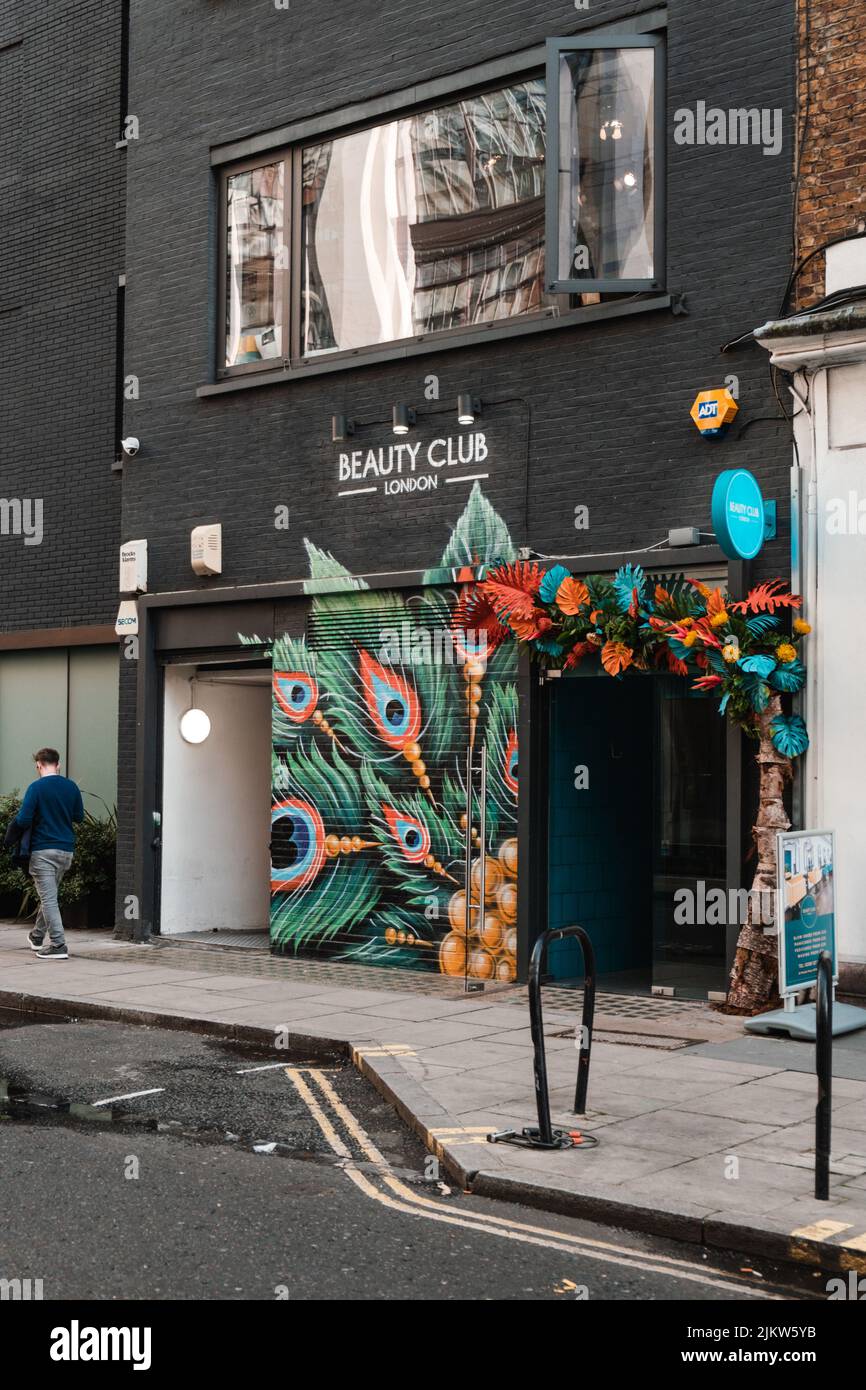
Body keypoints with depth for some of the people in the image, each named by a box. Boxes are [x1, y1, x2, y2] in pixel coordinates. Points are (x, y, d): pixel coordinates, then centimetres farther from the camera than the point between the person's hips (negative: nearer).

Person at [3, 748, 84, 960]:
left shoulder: (36, 787, -11)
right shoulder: (71, 787, 4)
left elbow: (23, 820, -15)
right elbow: (79, 817, 12)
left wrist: (13, 837, 5)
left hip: (43, 849, -5)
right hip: (66, 849, 6)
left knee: (48, 898, -4)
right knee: (49, 895, 20)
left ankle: (58, 946, -10)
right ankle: (37, 937, 34)